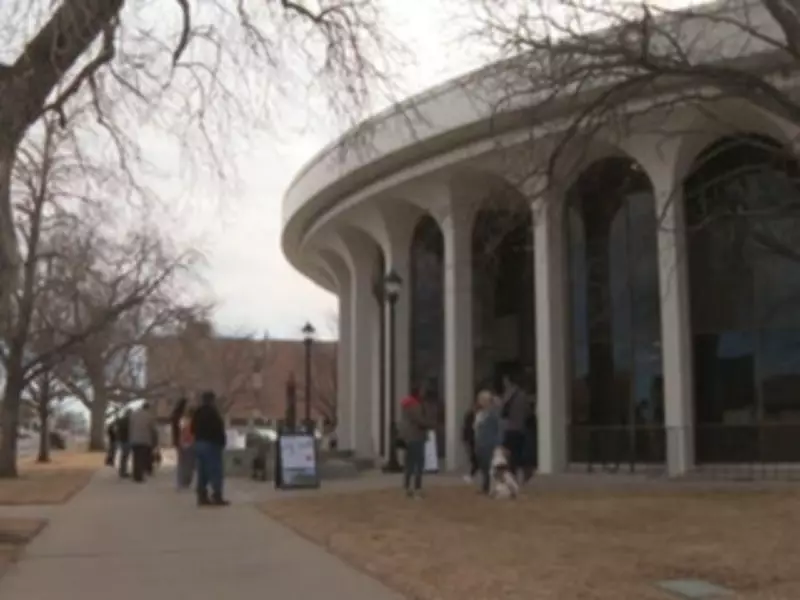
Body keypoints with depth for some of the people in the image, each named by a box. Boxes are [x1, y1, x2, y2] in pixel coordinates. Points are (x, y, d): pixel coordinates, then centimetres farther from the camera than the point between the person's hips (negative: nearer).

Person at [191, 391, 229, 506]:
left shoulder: (197, 413, 15)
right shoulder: (212, 412, -13)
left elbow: (193, 429, 19)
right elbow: (218, 429, -16)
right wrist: (221, 442, -5)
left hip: (199, 443, 9)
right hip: (212, 443, -9)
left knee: (202, 472, 8)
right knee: (215, 471, -7)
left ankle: (202, 496, 6)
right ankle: (217, 496, -10)